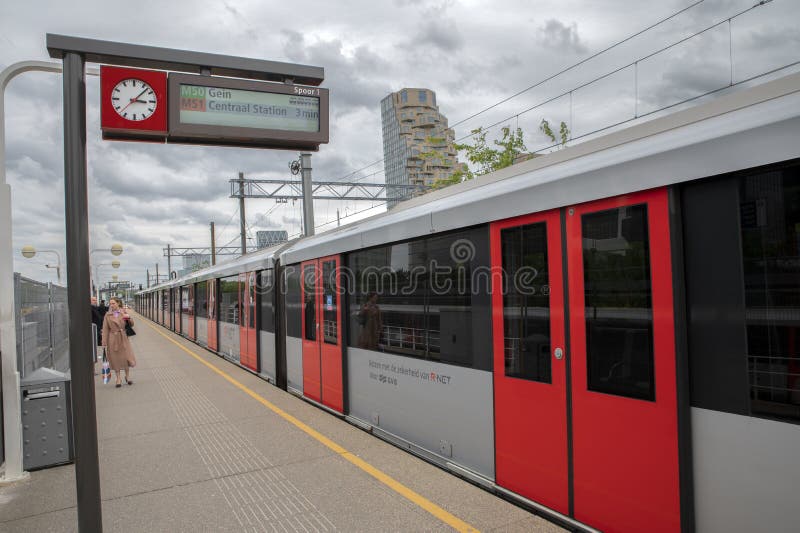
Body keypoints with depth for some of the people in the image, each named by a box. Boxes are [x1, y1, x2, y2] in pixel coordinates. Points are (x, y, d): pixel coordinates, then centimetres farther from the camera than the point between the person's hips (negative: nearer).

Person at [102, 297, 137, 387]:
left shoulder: (124, 312, 3)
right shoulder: (108, 315, -1)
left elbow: (131, 324, 11)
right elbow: (105, 330, -1)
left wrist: (129, 317, -11)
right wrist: (104, 343, -5)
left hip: (123, 338, 1)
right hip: (113, 339, -1)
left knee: (126, 357, 0)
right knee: (115, 359, 3)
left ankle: (127, 376, 19)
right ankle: (118, 379, 15)